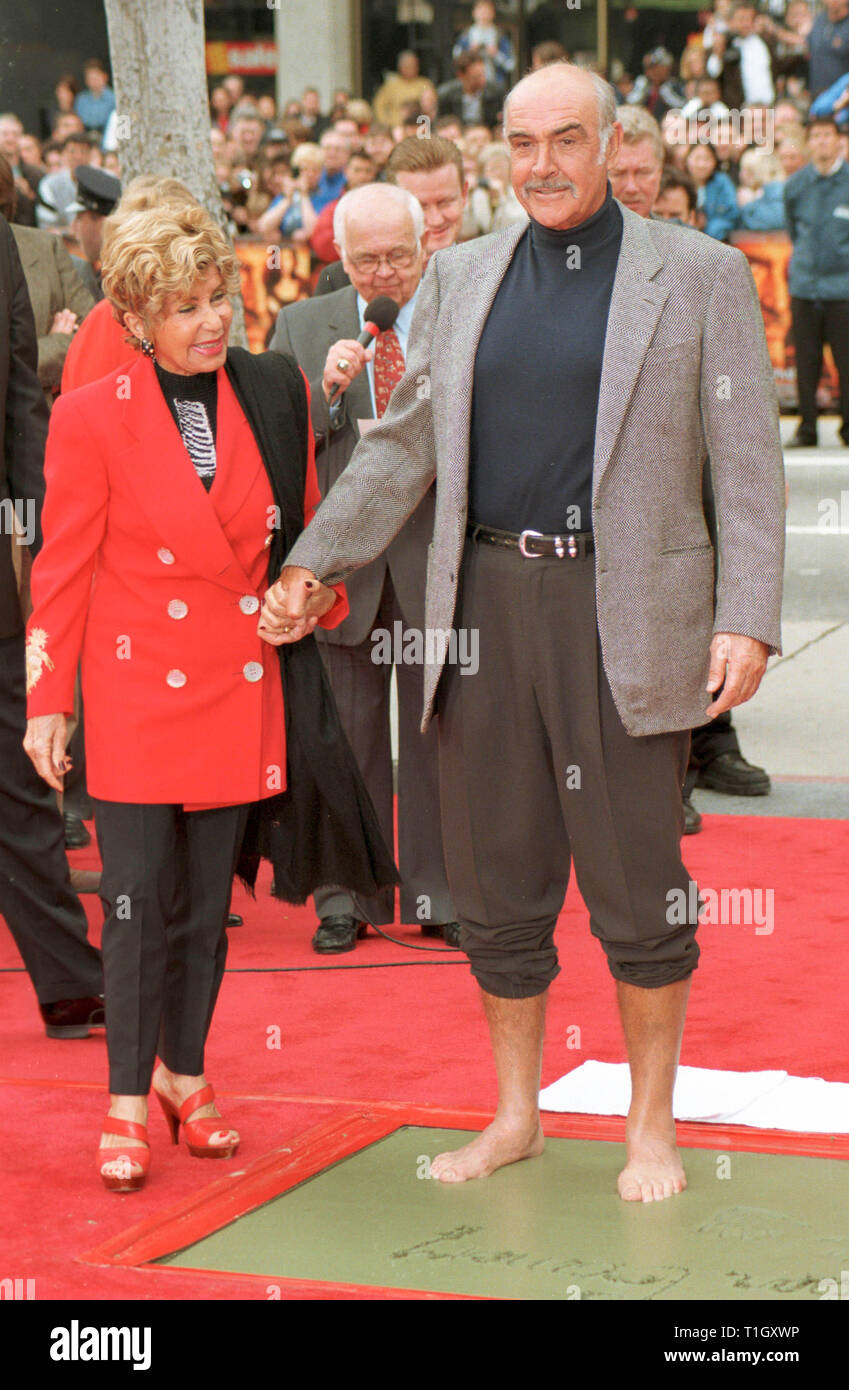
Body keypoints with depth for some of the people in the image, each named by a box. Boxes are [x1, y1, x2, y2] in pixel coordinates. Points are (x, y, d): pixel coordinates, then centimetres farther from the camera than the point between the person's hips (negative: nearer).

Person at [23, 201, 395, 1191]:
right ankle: (128, 1101, 8)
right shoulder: (91, 418, -7)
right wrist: (47, 702, -2)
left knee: (207, 897, 10)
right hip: (137, 690, -3)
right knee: (139, 897, -3)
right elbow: (62, 569, -2)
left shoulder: (277, 396, 2)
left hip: (241, 689, 3)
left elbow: (309, 524, 16)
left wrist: (314, 594, 0)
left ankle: (184, 1073, 26)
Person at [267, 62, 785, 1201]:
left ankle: (652, 1126, 20)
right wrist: (310, 563, 7)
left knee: (637, 887, 3)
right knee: (497, 886, 10)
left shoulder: (701, 276, 0)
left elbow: (746, 464, -3)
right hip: (486, 604, 4)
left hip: (622, 613, -4)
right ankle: (516, 1117, 26)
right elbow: (404, 443, 15)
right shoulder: (462, 277, 11)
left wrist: (749, 618, -12)